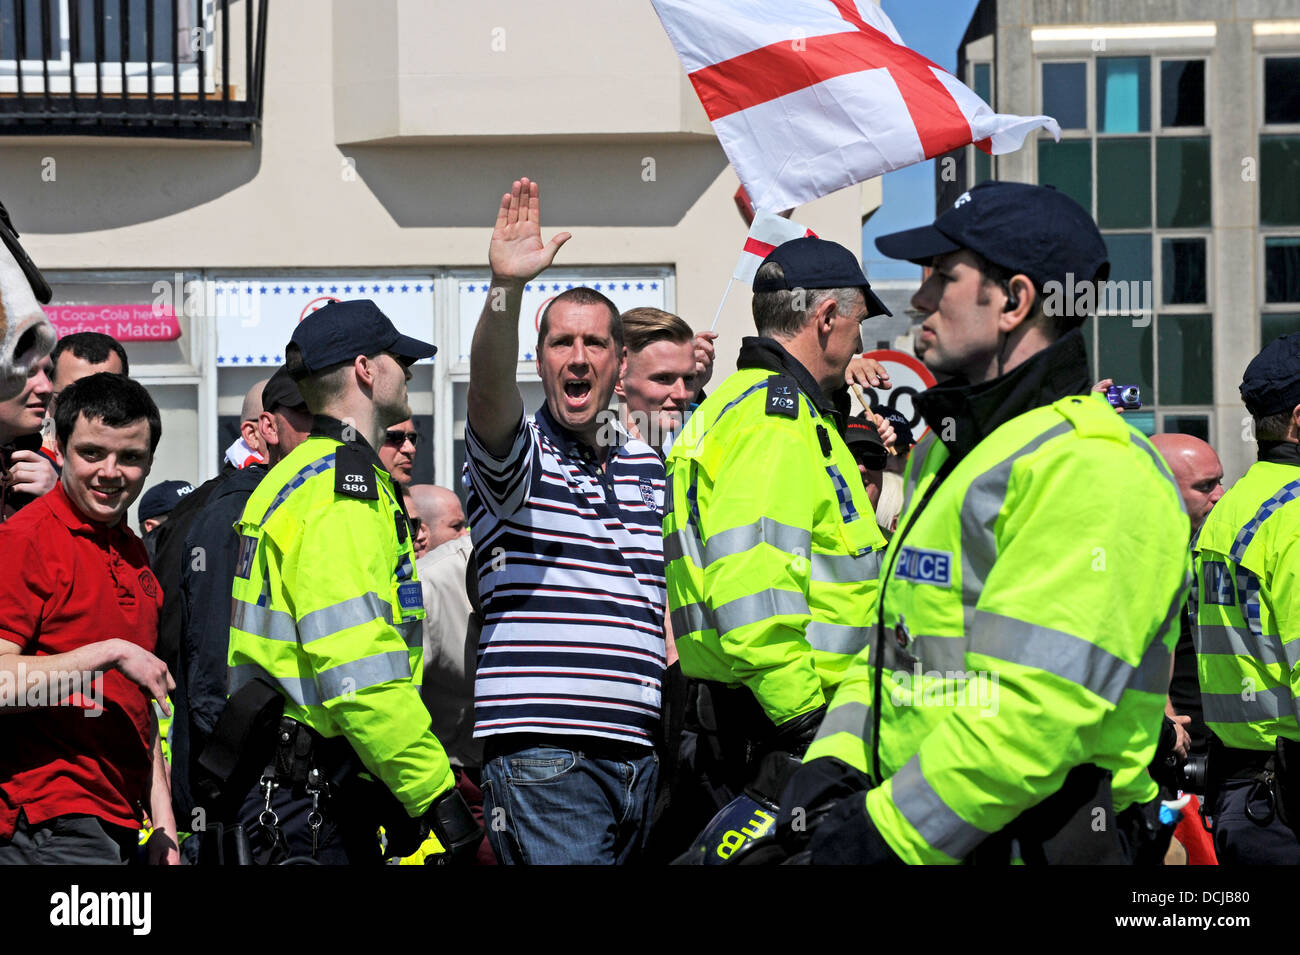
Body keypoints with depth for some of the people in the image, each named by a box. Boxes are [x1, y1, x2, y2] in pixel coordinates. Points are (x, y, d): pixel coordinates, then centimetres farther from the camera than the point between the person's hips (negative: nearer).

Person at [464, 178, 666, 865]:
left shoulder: (648, 466, 19)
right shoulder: (514, 454, 1)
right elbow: (490, 388, -22)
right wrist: (505, 289, -37)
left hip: (640, 753, 6)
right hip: (542, 754, -6)